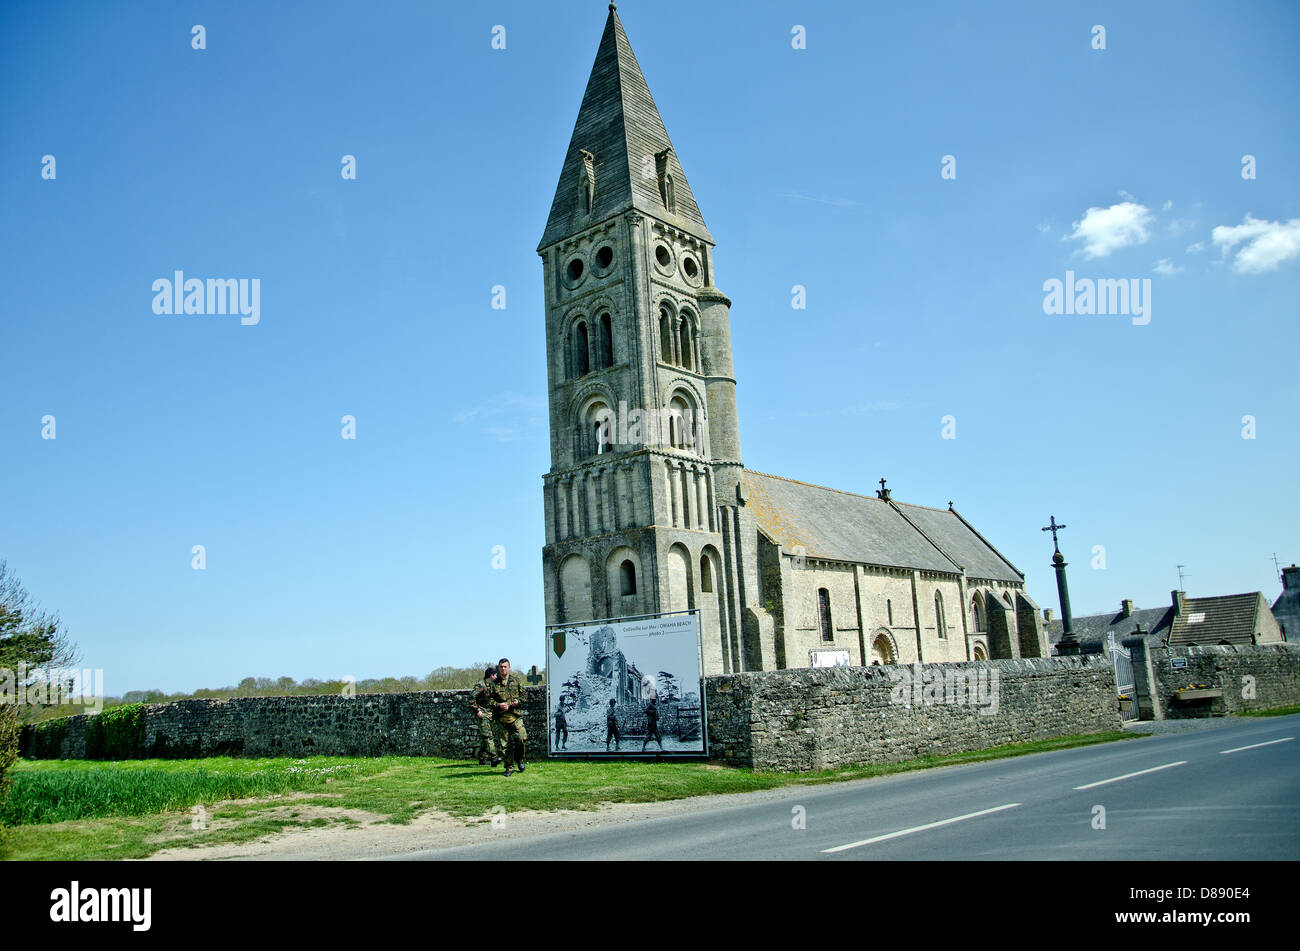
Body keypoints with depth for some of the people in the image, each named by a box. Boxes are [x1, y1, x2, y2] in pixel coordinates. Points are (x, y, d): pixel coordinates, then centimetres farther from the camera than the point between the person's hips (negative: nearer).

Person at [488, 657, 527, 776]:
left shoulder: (516, 681, 10)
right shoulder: (493, 684, 8)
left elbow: (524, 695, 12)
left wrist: (518, 701, -8)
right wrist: (498, 705, -11)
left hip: (516, 716, 0)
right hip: (501, 718, 0)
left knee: (522, 738, -14)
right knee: (504, 744, 0)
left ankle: (520, 759, 12)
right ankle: (509, 767, 12)